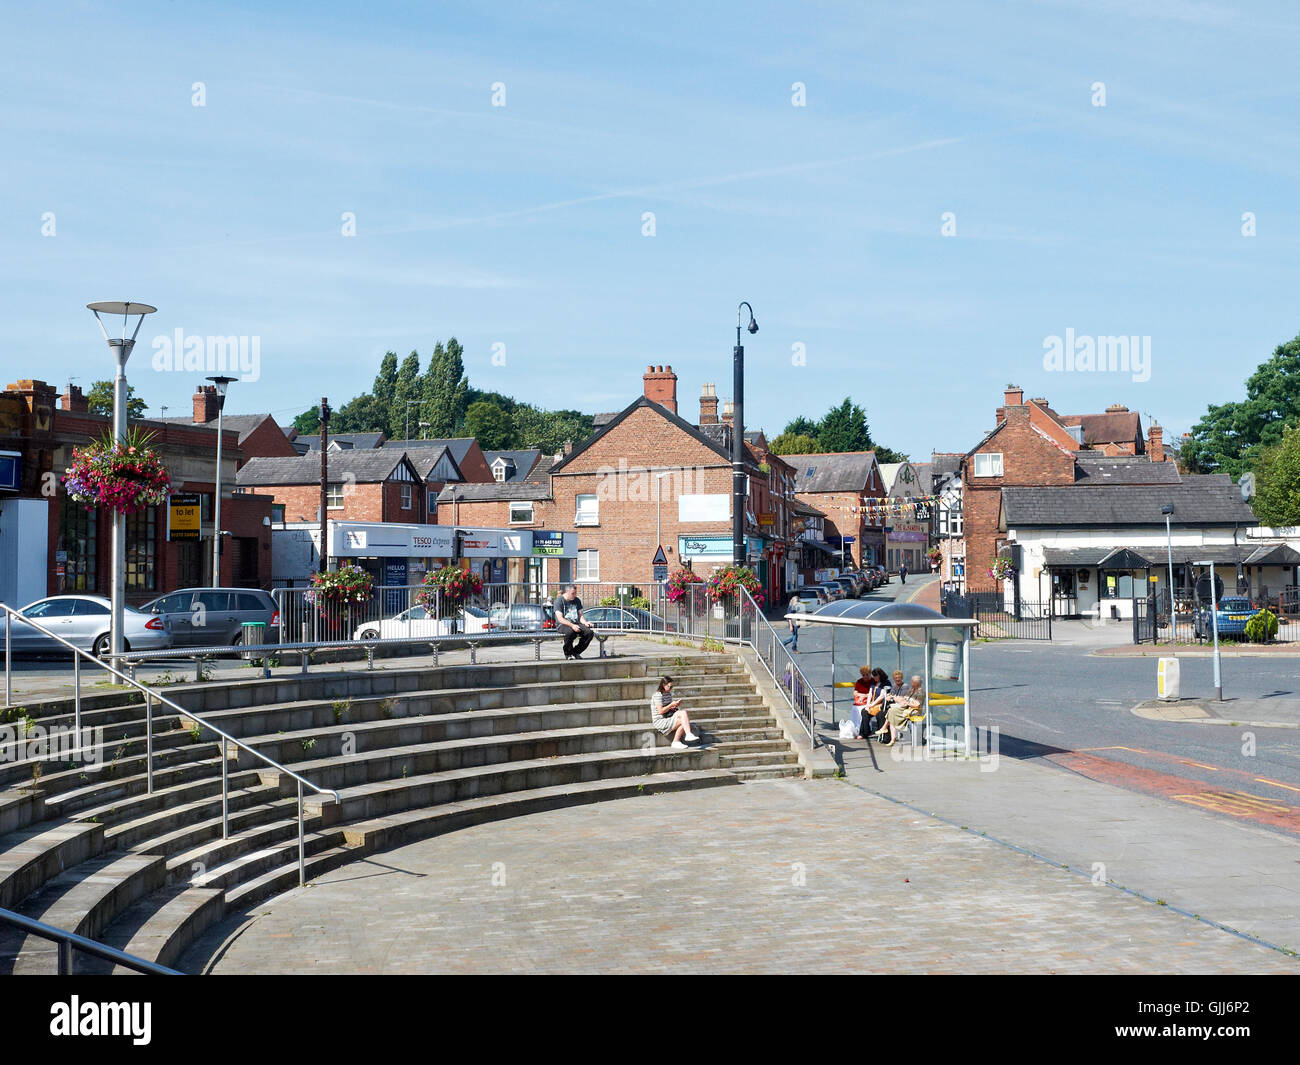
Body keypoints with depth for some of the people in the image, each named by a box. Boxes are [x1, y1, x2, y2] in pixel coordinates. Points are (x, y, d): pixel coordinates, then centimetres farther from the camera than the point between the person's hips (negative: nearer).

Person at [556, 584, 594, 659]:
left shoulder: (577, 600, 16)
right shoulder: (559, 601, -4)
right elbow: (560, 619, -13)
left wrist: (586, 623, -5)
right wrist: (572, 625, -26)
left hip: (576, 623, 6)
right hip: (563, 625, -6)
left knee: (590, 632, -22)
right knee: (571, 632, -40)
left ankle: (576, 652, -4)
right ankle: (568, 653, -15)